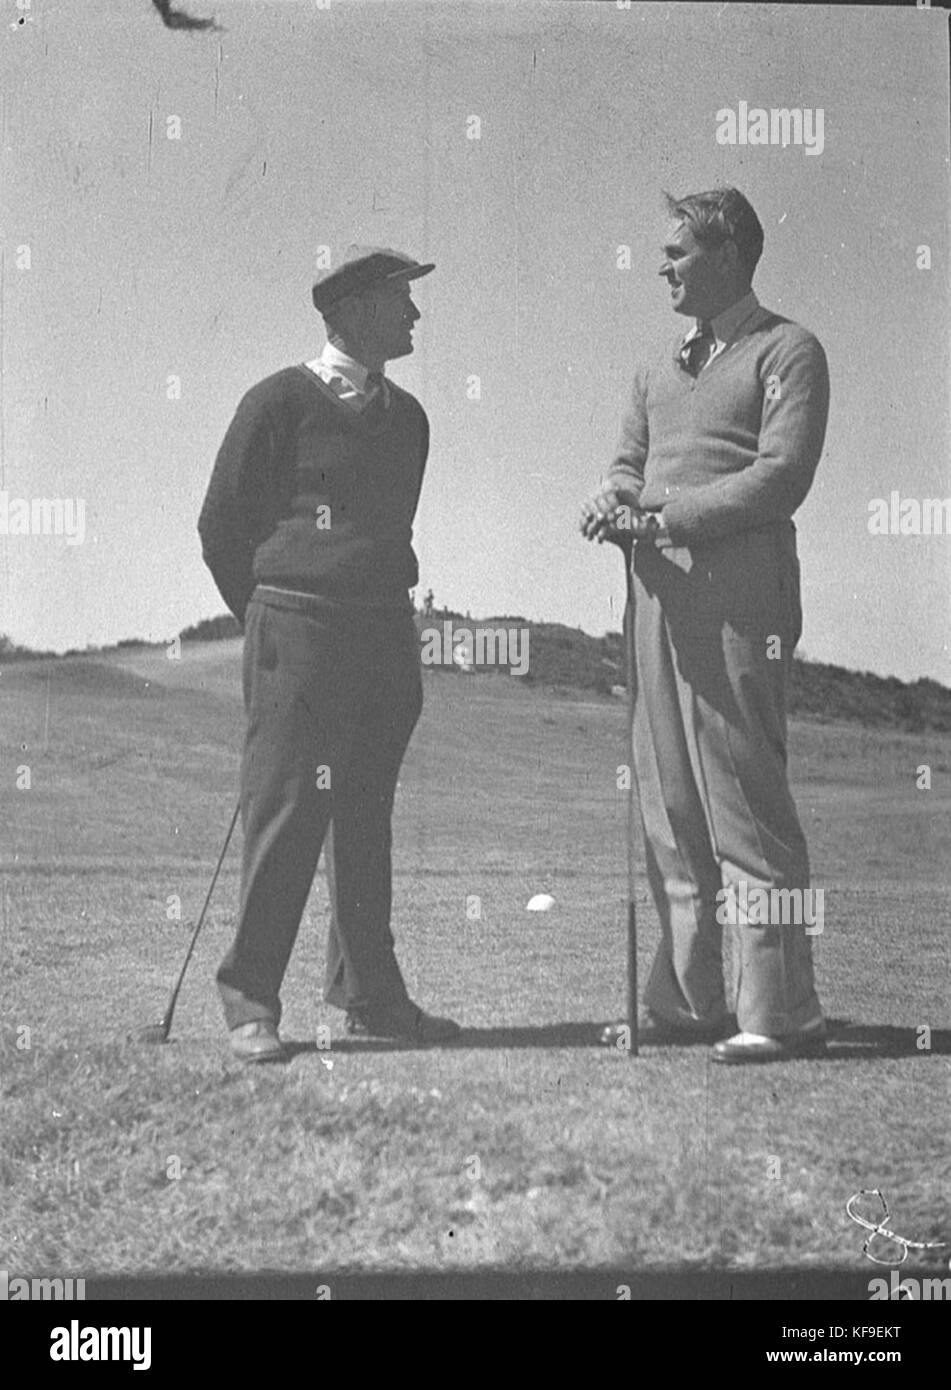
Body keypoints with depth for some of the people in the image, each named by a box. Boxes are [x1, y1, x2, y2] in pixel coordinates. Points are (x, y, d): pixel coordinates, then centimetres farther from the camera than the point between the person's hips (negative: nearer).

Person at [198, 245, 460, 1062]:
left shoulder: (405, 416, 15)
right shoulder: (280, 401, -4)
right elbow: (223, 524, 0)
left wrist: (393, 613, 17)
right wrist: (270, 620, 6)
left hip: (386, 633, 6)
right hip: (296, 633, -6)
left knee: (367, 815, 9)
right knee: (286, 811, -6)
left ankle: (370, 995, 15)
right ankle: (251, 1001, 2)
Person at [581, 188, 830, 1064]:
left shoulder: (787, 351, -1)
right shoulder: (660, 367, 22)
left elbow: (781, 476, -11)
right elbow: (630, 459, 22)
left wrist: (662, 515, -14)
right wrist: (613, 501, -2)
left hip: (739, 604, -7)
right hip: (659, 597, 7)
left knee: (747, 809, -7)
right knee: (670, 810, 9)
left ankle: (780, 1014, 0)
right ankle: (686, 1002, 17)